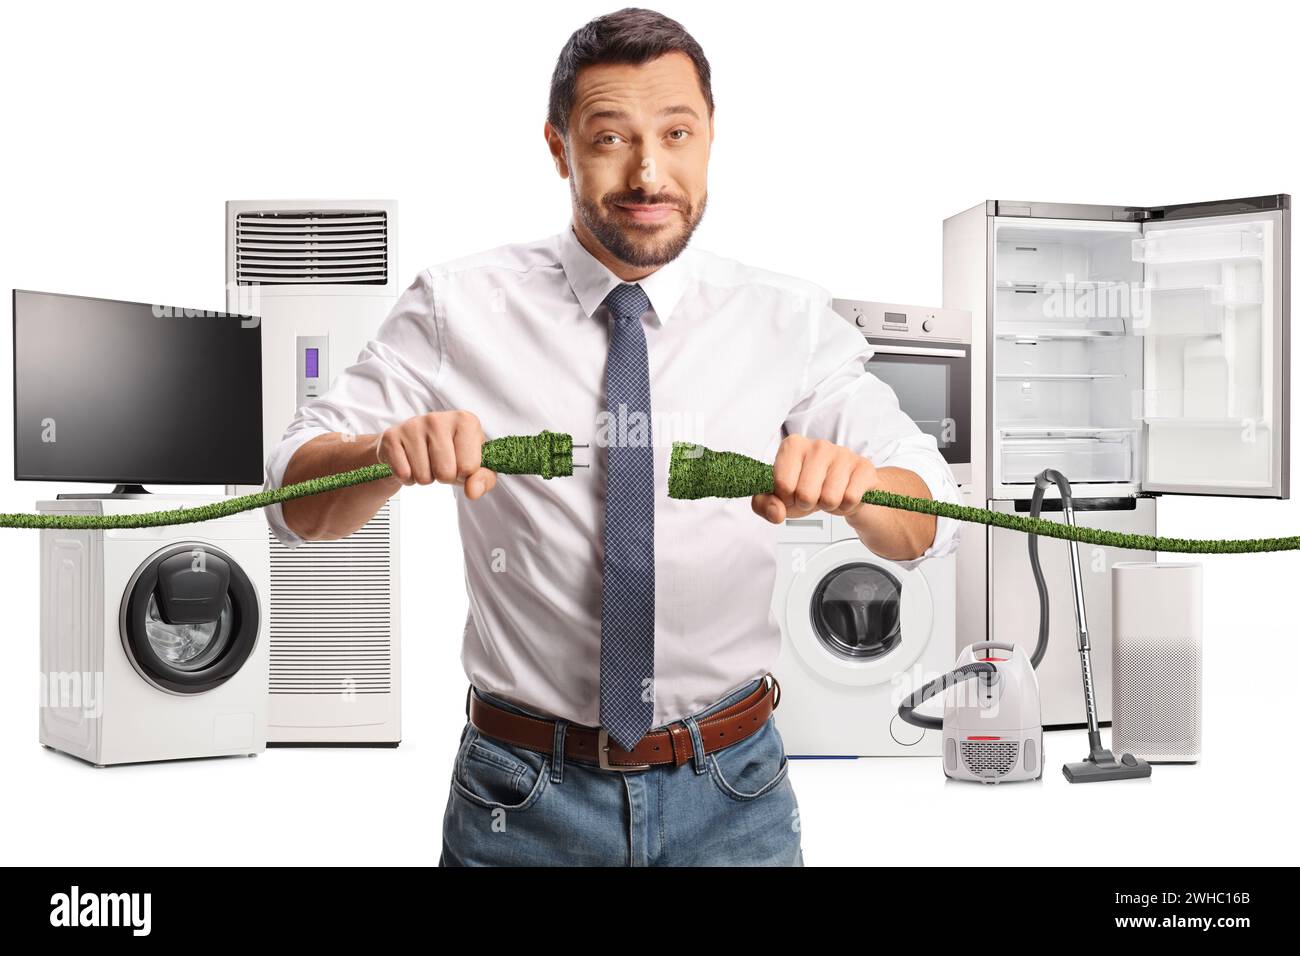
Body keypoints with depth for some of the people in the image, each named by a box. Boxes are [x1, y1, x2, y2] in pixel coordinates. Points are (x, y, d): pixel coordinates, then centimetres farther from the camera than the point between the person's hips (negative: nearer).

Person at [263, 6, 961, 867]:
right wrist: (389, 454, -32)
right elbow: (293, 499, -10)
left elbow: (927, 525, -9)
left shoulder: (790, 323, -2)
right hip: (525, 796, -1)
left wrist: (850, 480, -31)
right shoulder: (461, 308, -5)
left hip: (730, 795, 1)